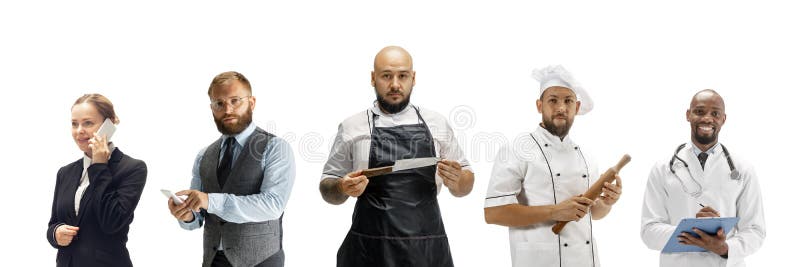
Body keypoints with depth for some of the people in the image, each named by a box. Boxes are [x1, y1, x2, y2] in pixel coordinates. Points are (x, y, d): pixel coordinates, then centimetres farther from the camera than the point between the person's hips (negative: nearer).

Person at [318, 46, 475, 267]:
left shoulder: (437, 124, 7)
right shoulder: (352, 128, 3)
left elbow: (464, 186, 13)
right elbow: (327, 188, 8)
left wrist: (456, 180, -10)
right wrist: (343, 188, -14)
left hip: (427, 249, 1)